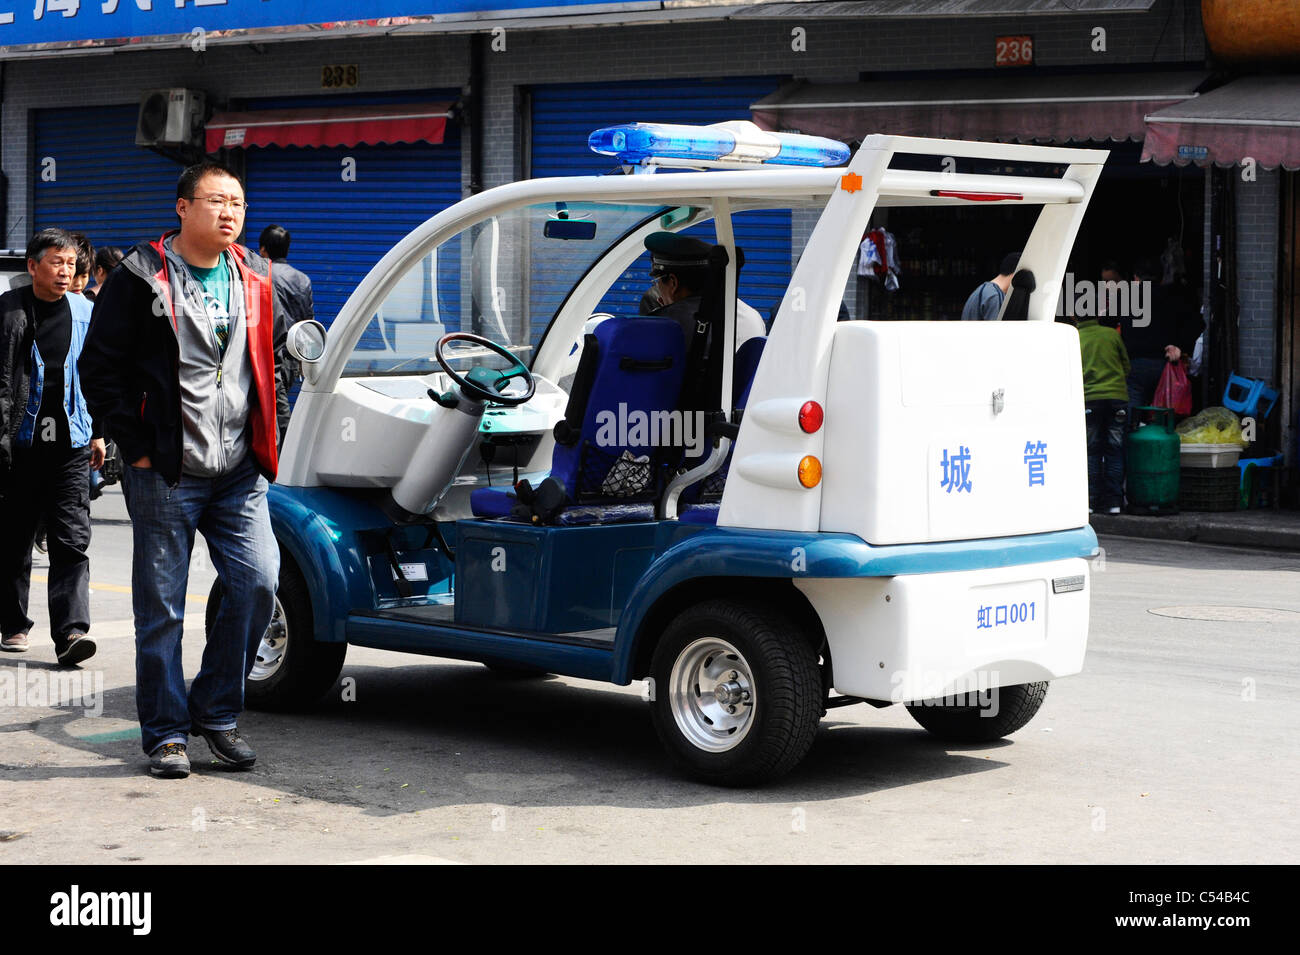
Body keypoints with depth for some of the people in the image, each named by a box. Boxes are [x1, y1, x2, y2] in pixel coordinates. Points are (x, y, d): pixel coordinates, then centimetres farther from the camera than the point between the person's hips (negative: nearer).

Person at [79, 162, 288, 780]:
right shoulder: (141, 278, -4)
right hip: (165, 473, -4)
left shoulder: (255, 281, 10)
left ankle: (216, 711, 13)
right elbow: (99, 368, -3)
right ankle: (165, 733, 12)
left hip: (239, 471, 4)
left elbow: (274, 353, 25)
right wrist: (137, 446, -7)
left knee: (258, 584, -4)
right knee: (161, 608, 1)